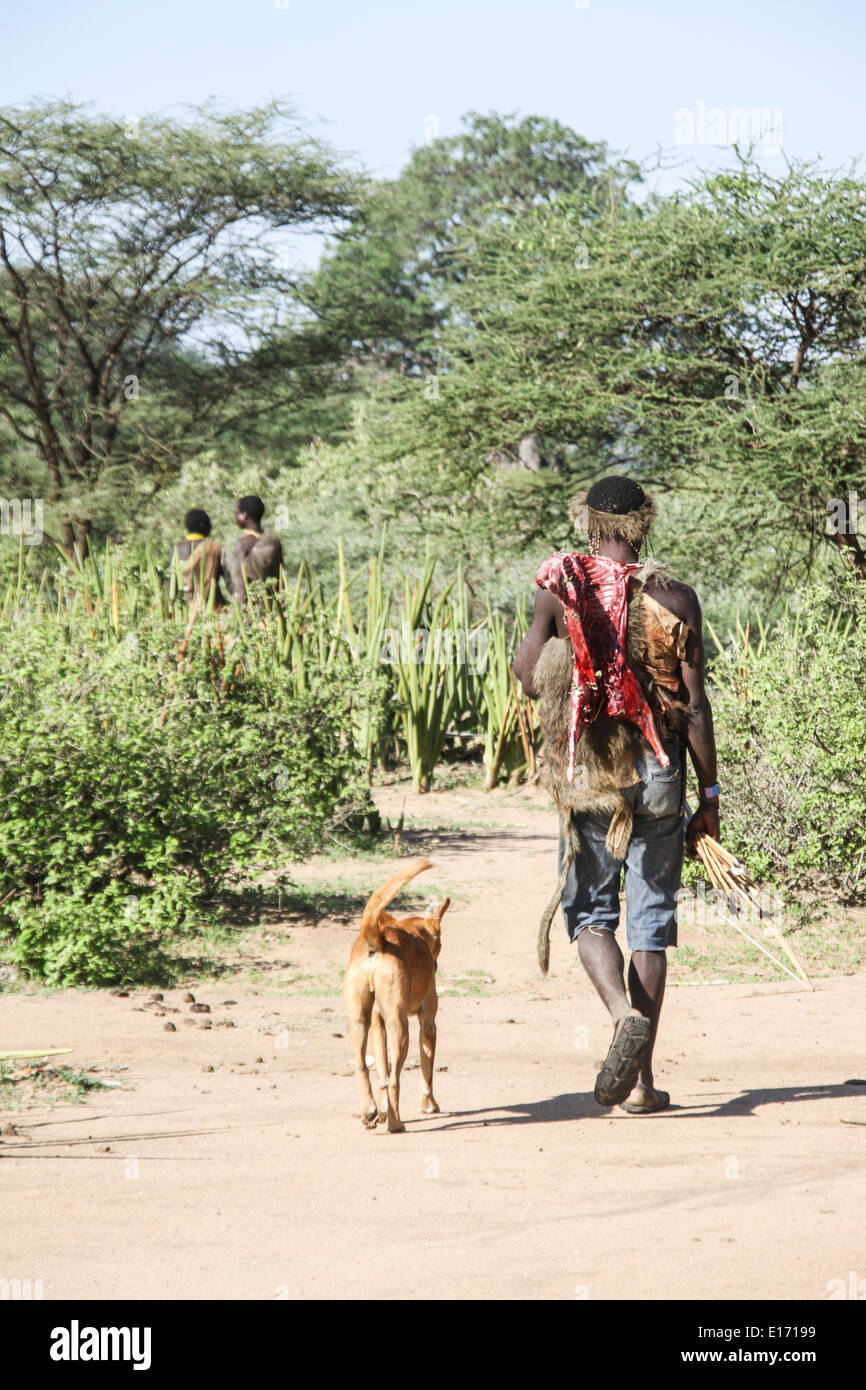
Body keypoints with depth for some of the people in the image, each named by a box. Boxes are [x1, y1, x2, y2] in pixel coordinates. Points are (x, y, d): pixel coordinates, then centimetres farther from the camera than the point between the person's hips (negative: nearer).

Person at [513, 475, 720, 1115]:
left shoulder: (560, 589, -4)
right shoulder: (673, 597, -4)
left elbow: (530, 680, -2)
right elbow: (695, 706, -4)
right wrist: (710, 794, 3)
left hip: (583, 772, 0)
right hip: (657, 774, 0)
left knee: (589, 912, 13)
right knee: (651, 920, 7)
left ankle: (625, 1015, -17)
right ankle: (641, 1079, 7)